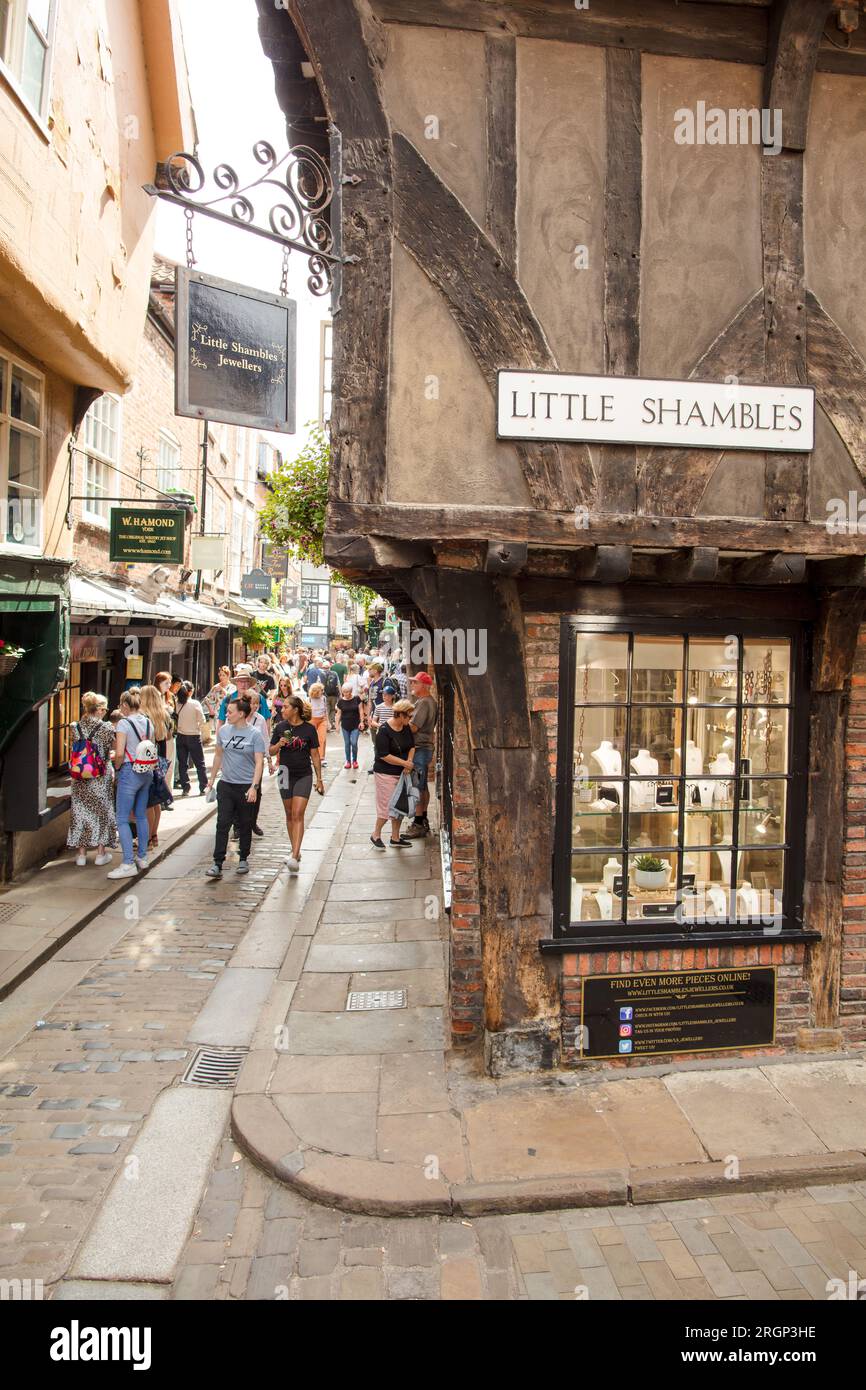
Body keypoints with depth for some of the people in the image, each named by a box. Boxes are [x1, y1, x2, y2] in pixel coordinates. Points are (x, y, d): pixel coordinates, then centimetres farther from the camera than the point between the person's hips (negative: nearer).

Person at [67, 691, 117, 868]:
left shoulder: (76, 727, -2)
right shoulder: (106, 728, -12)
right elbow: (113, 748, -4)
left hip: (80, 779, 3)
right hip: (101, 778, -3)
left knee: (81, 811, 10)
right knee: (102, 812, 9)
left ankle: (81, 854, 16)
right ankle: (101, 853, 15)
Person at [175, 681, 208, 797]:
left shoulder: (177, 704, -7)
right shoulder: (195, 704, -13)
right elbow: (202, 720, -12)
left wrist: (180, 728, 8)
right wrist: (198, 729, 4)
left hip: (180, 736, 2)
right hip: (193, 736, -2)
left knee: (182, 764, 11)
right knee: (200, 763, 10)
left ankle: (185, 788, 11)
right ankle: (203, 788, 13)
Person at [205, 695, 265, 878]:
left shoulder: (254, 735, -9)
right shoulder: (224, 731, 4)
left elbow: (259, 762, -12)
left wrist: (254, 787, -20)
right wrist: (212, 778, 18)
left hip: (246, 786, -3)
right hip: (226, 784, 3)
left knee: (245, 825, 10)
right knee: (222, 823, -4)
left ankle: (244, 859, 26)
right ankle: (217, 864, -4)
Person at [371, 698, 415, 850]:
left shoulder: (406, 727, 4)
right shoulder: (384, 731, -18)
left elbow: (412, 746, 13)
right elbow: (384, 755, -21)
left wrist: (409, 761, -7)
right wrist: (405, 763, -20)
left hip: (402, 773, 8)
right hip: (386, 774, -8)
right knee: (387, 806, -3)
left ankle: (395, 838, 23)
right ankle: (376, 835, 18)